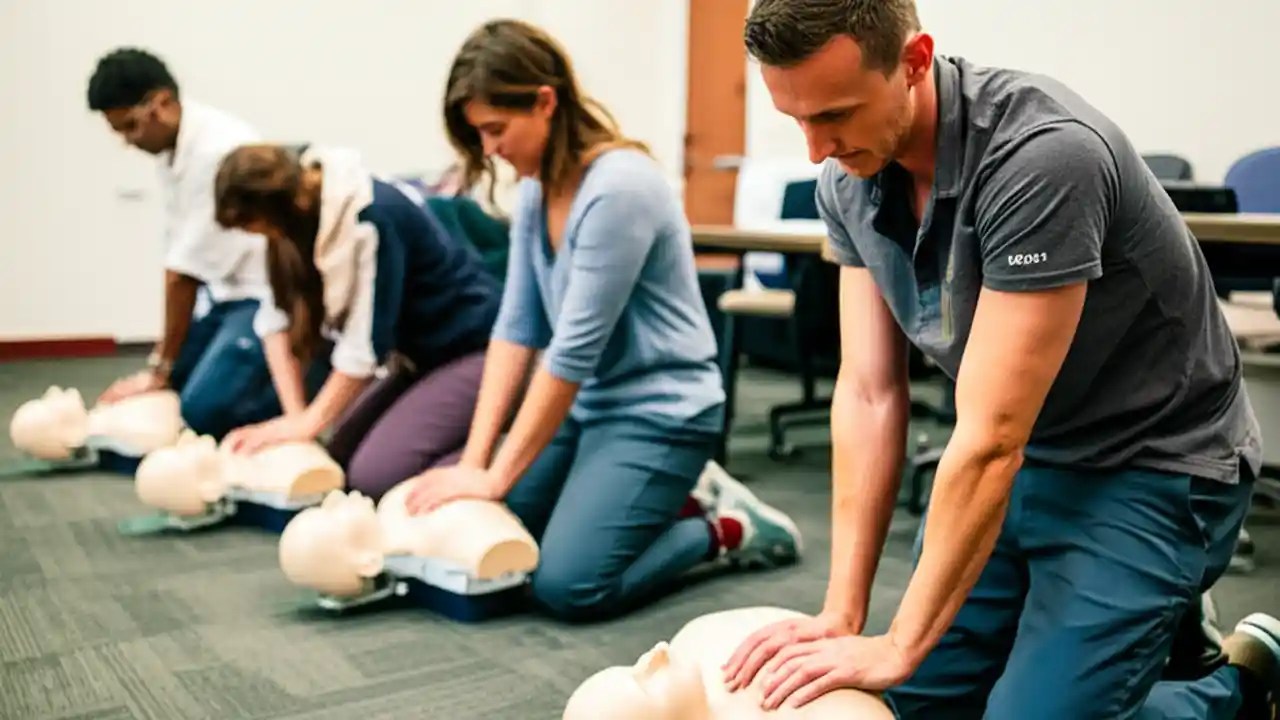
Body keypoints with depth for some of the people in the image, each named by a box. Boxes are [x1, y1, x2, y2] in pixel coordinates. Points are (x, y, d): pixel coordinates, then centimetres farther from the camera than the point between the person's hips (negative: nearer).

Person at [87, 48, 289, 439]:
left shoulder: (218, 148, -23)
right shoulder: (172, 148, 4)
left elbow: (187, 271, -20)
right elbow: (178, 263, 3)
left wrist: (160, 368, -13)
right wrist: (162, 362, 1)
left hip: (268, 294, -9)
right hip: (227, 291, 9)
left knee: (201, 411, -19)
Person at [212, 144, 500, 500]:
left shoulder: (371, 216, -28)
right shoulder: (299, 216, -4)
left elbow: (368, 342, -25)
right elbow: (281, 318, -4)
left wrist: (308, 422, -15)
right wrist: (295, 417, -12)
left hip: (471, 350, -9)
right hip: (417, 353, 9)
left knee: (372, 473, -18)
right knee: (337, 457, 3)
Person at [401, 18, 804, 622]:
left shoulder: (618, 187, -23)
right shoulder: (537, 187, 4)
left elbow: (575, 348, -23)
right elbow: (516, 326, 1)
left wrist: (497, 476, -17)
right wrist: (474, 459, -7)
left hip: (657, 410, -8)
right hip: (585, 403, 9)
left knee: (566, 585, -18)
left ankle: (726, 529, 7)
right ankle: (661, 501, 19)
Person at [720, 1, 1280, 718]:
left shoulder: (1041, 155, -32)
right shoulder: (850, 175, -9)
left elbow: (991, 439, -30)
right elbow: (869, 393, -8)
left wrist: (900, 645, -23)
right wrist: (842, 615, -11)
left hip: (1146, 468, -6)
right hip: (1013, 459, 7)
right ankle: (1152, 624, 27)